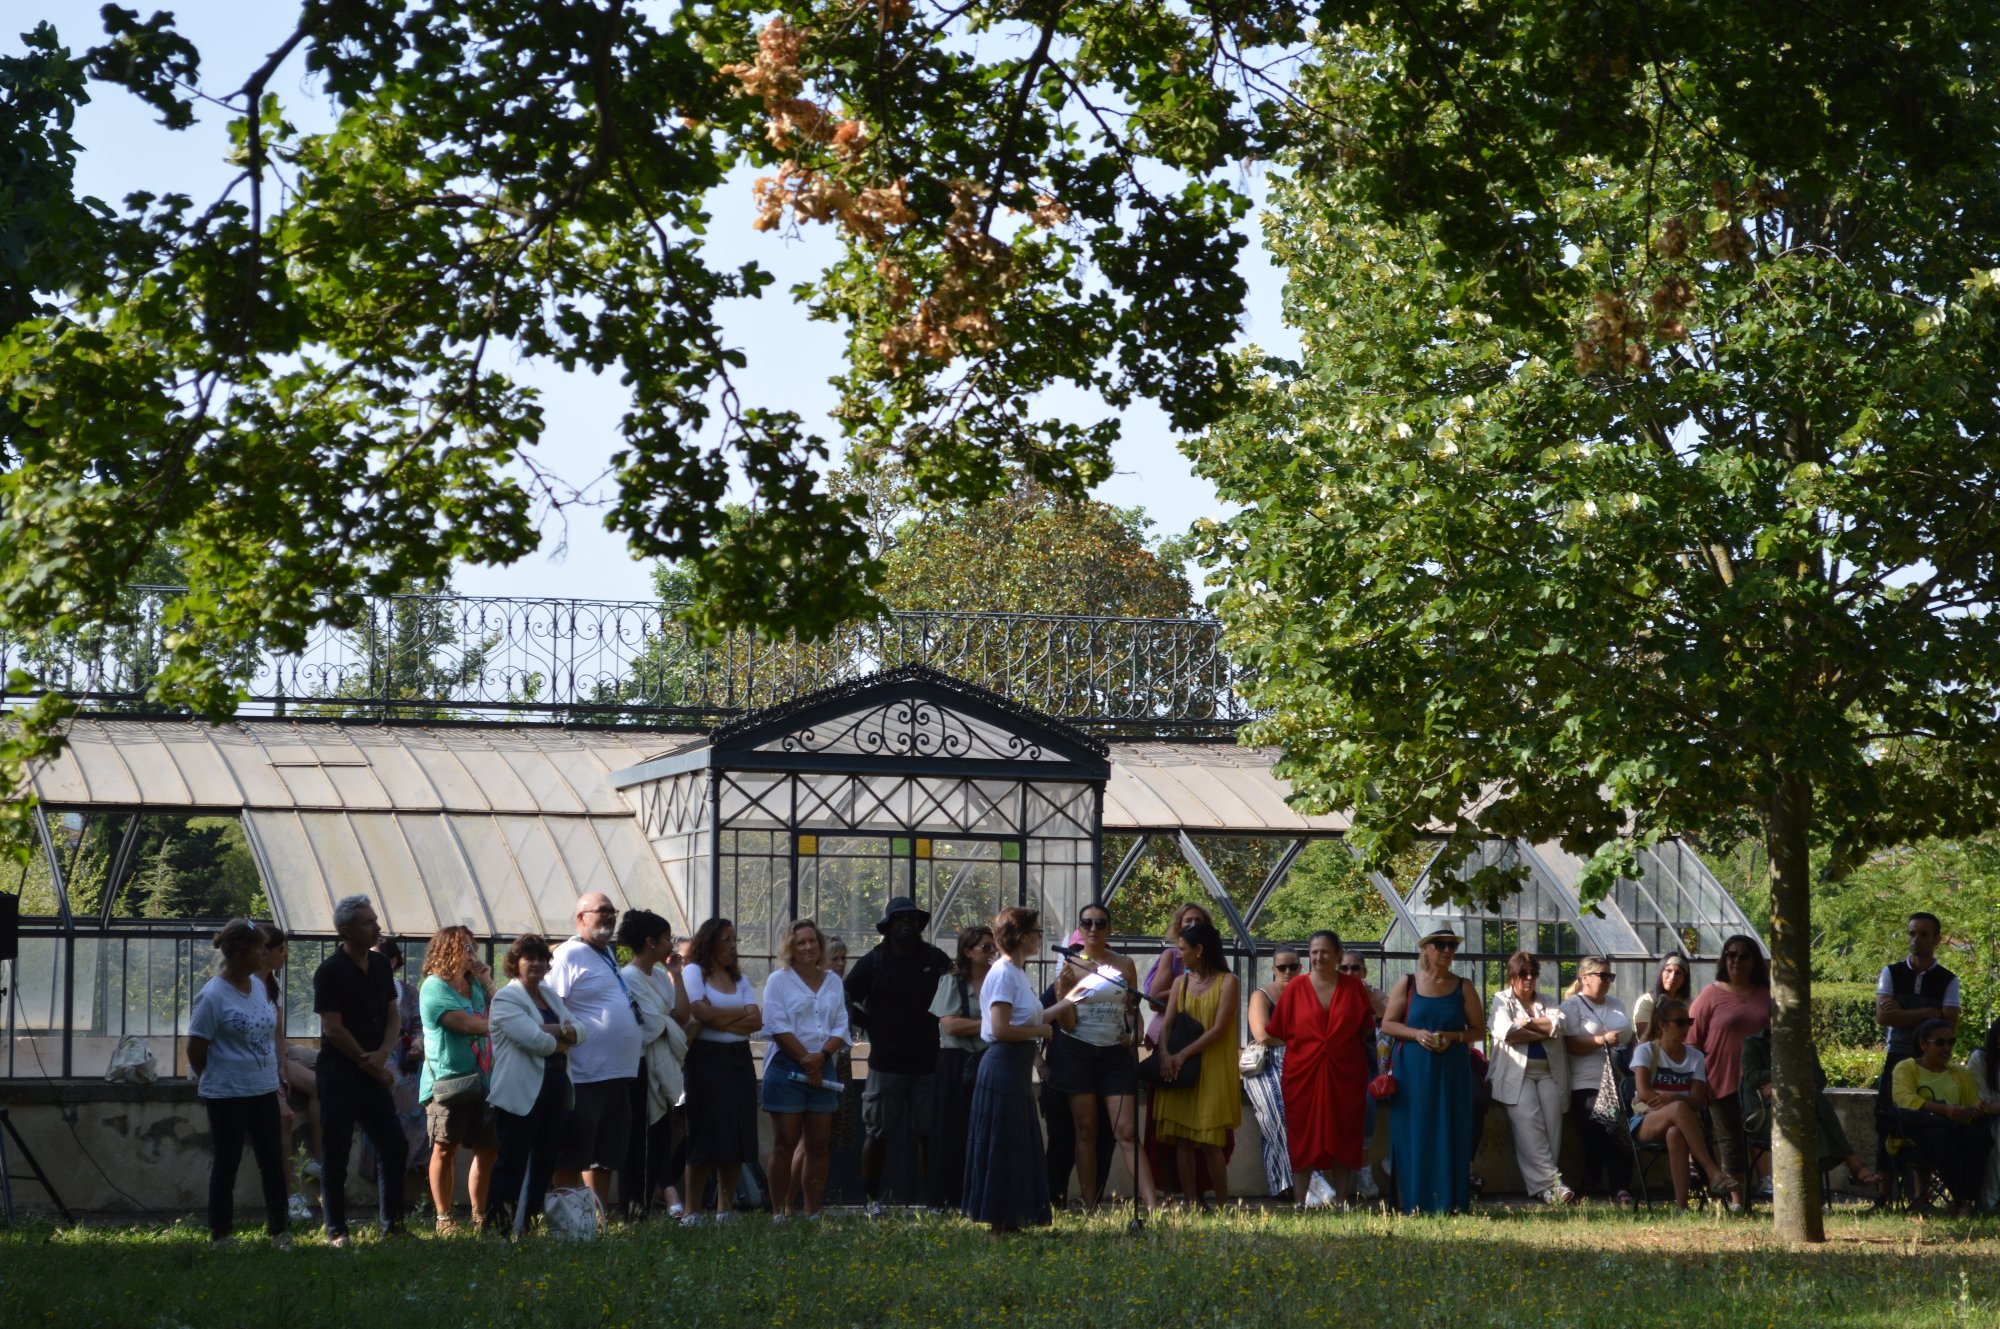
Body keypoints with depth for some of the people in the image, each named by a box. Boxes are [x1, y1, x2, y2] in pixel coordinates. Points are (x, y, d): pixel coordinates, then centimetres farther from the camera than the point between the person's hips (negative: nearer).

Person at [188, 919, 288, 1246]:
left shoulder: (258, 986, 7)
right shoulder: (213, 995, -16)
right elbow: (196, 1047, -10)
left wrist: (274, 1073, 15)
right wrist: (211, 1082, 2)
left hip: (264, 1090, 6)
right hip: (227, 1095, -6)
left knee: (272, 1160, 6)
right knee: (227, 1162, 3)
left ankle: (279, 1229, 13)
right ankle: (220, 1232, 13)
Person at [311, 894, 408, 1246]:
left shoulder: (380, 964, 9)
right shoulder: (329, 972, -12)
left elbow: (393, 1016, 10)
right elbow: (334, 1029, -14)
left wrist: (383, 1053, -9)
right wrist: (373, 1067, -10)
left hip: (374, 1073, 6)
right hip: (338, 1073, -6)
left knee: (394, 1147, 6)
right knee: (335, 1155, 0)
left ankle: (392, 1225, 16)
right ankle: (336, 1231, 6)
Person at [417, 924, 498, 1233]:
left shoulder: (473, 984, 16)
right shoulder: (435, 987, -9)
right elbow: (465, 1024, -19)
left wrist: (487, 982, 6)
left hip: (482, 1078, 8)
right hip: (448, 1080, -8)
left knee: (487, 1148, 7)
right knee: (445, 1149, -1)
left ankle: (479, 1215, 16)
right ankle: (443, 1217, 4)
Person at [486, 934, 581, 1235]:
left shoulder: (550, 995, 18)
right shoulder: (506, 999, -7)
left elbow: (578, 1030, 8)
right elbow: (534, 1040, -20)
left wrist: (553, 1031, -12)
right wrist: (562, 1041, -3)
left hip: (553, 1090, 8)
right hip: (521, 1093, -8)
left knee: (546, 1157, 10)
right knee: (513, 1161, -7)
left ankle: (529, 1219, 17)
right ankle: (495, 1224, -4)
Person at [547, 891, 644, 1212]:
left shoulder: (609, 954, 19)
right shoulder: (569, 954, -9)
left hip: (620, 1074, 9)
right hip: (585, 1074, -9)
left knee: (606, 1153, 13)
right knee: (572, 1157, -5)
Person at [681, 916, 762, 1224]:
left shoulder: (738, 979, 17)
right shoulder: (694, 972, 1)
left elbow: (757, 1020, 5)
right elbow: (702, 1012, -14)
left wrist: (721, 1020, -10)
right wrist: (741, 1013, 0)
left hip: (739, 1060, 6)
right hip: (706, 1058, -6)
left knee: (737, 1139, 2)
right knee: (707, 1137, -9)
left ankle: (725, 1209, 9)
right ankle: (692, 1211, -5)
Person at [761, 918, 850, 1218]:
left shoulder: (833, 981, 13)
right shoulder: (779, 980, 1)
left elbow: (841, 1027, 7)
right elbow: (777, 1027, -8)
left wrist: (821, 1056, -10)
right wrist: (805, 1059, -13)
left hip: (822, 1068, 4)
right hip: (786, 1067, -4)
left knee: (818, 1144, 3)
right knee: (785, 1143, -4)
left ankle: (813, 1212, 7)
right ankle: (779, 1212, -2)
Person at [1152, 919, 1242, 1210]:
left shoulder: (1227, 982, -2)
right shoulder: (1181, 982, 14)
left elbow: (1219, 1029, -10)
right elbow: (1167, 1023, 6)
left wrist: (1183, 1055, -15)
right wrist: (1164, 1054, -13)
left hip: (1214, 1071, -5)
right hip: (1179, 1071, 5)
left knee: (1209, 1142, -9)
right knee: (1182, 1139, -1)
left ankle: (1222, 1205, -1)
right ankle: (1192, 1204, 3)